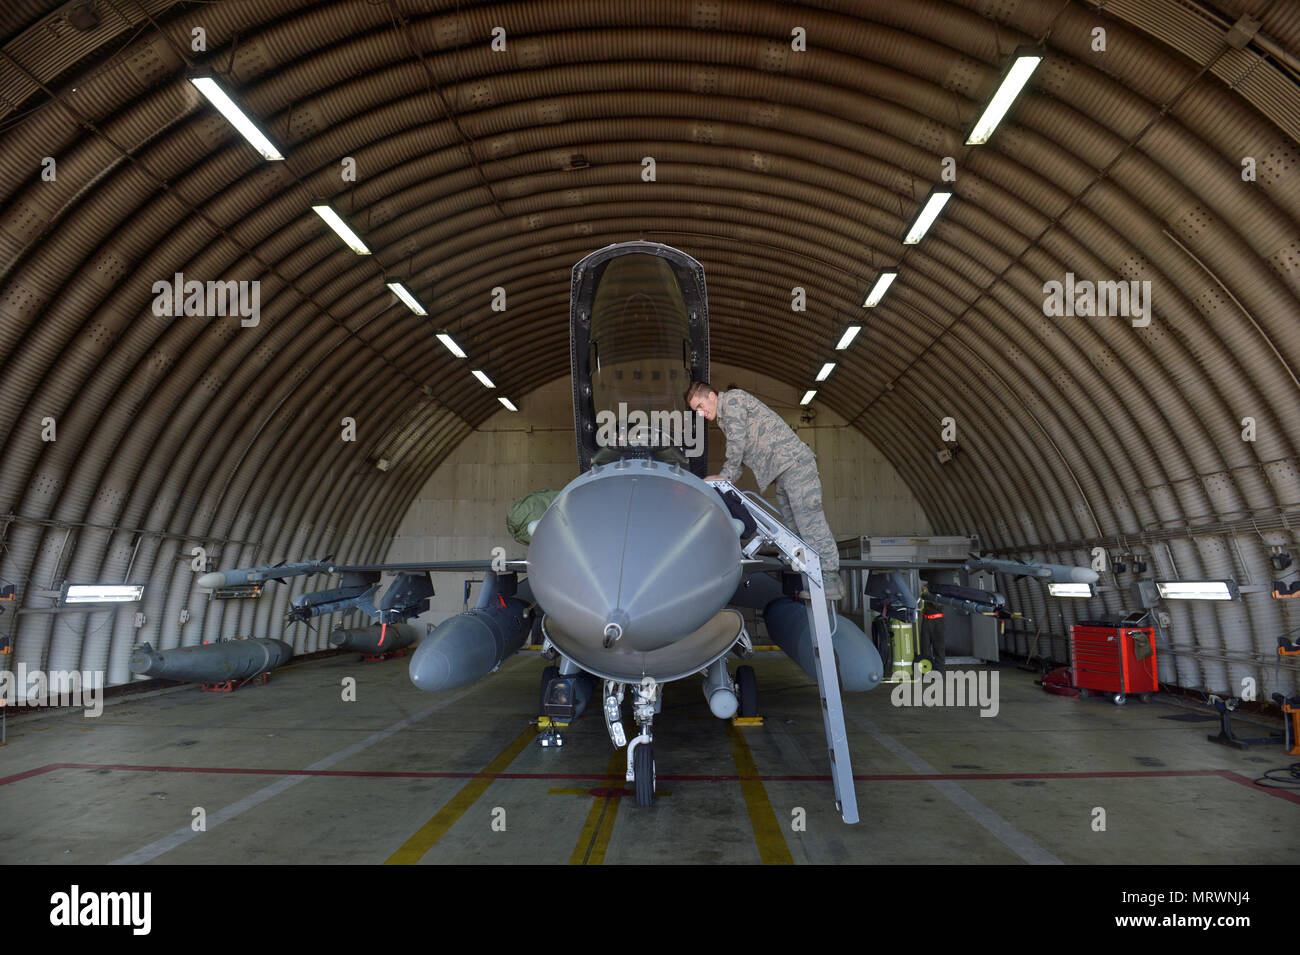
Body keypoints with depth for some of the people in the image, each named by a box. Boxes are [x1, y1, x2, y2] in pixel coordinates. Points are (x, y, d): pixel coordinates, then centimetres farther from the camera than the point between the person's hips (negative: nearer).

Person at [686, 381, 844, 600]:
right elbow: (738, 459, 26)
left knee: (809, 521, -12)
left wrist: (725, 476, -6)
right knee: (795, 527, 6)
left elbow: (737, 442, -11)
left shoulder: (733, 399, -4)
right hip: (782, 474, 10)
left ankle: (830, 579, -12)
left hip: (794, 461, -10)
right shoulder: (723, 419, 25)